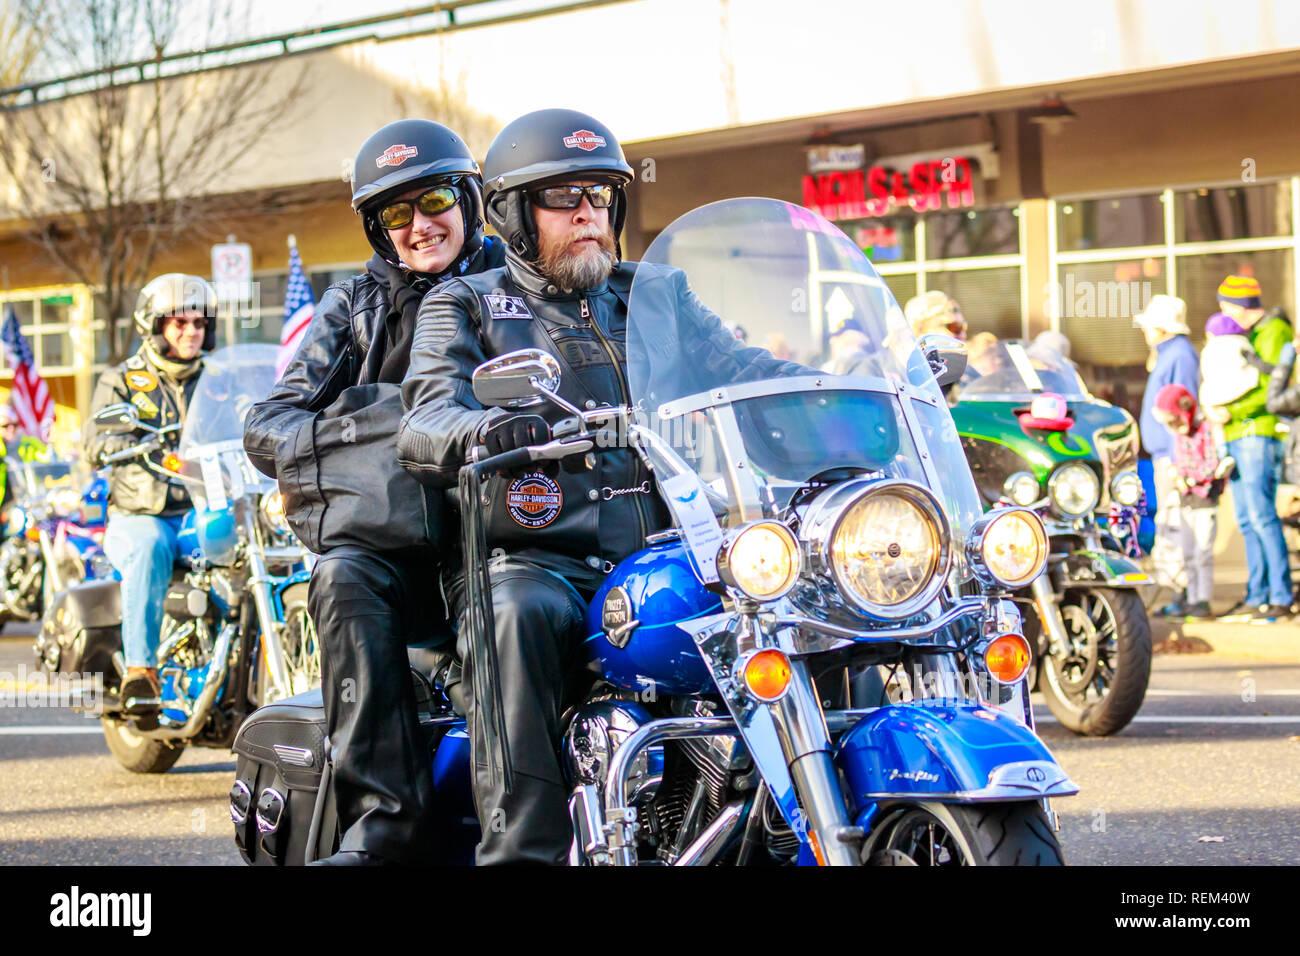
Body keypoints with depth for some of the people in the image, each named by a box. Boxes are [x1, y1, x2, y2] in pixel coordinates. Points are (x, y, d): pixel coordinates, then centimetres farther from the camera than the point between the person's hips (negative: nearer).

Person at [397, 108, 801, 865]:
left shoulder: (659, 294, 25)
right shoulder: (467, 306, 15)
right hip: (533, 558, -3)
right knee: (521, 619, -37)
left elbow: (736, 365, 8)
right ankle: (521, 846, -40)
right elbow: (425, 422, -3)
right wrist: (482, 430, -29)